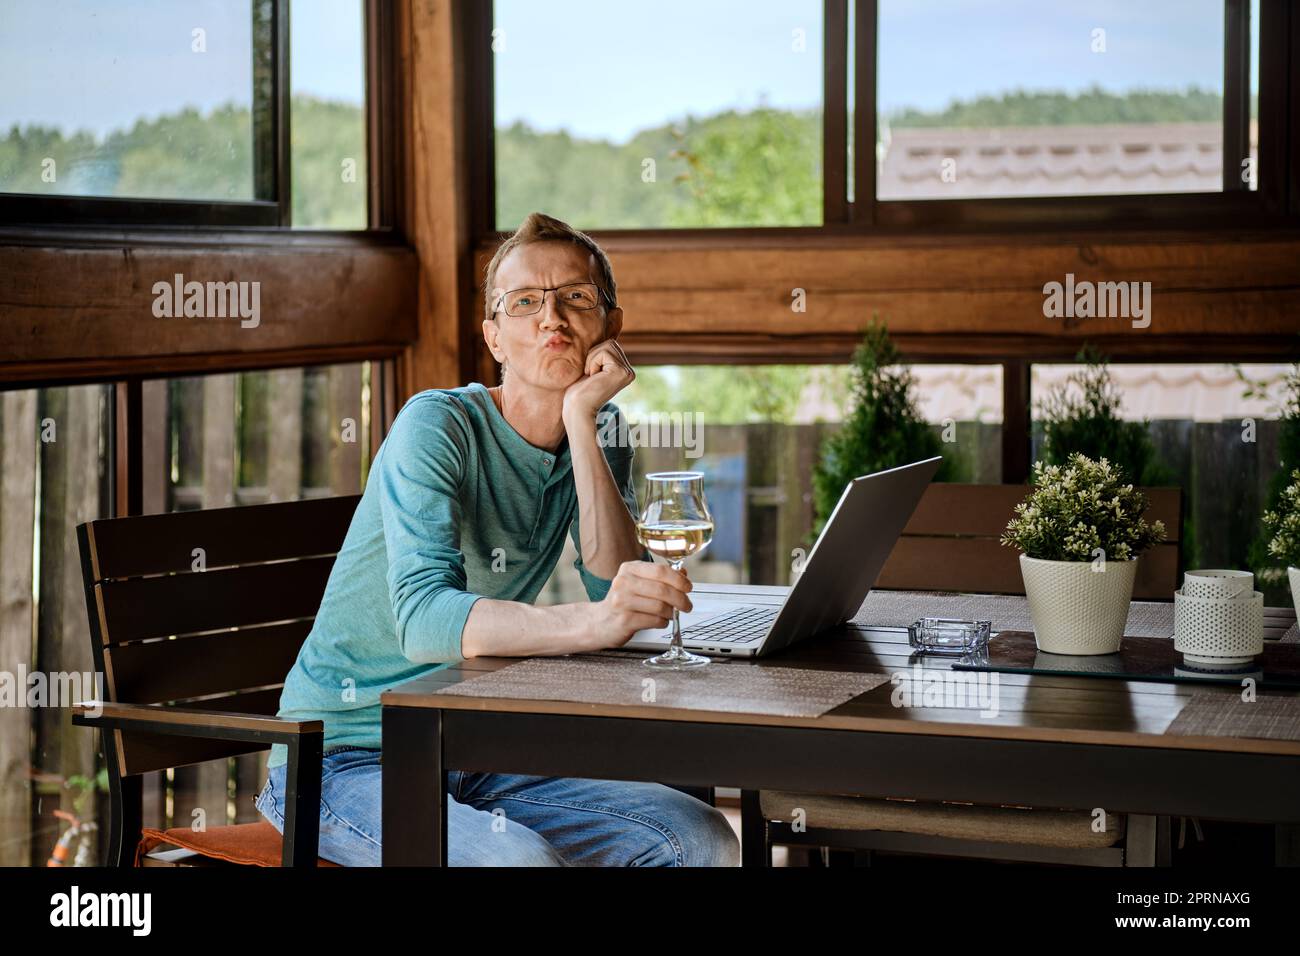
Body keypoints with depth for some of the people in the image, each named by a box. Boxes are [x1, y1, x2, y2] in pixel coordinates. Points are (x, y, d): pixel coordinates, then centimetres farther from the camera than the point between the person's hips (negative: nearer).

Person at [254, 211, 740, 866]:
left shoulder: (598, 433, 6)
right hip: (349, 757, -6)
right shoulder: (438, 425, -14)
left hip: (476, 760, 6)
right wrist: (589, 622, -46)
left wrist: (583, 418, -17)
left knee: (704, 840, -9)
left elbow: (615, 589, -11)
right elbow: (424, 620, -30)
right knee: (520, 859, -33)